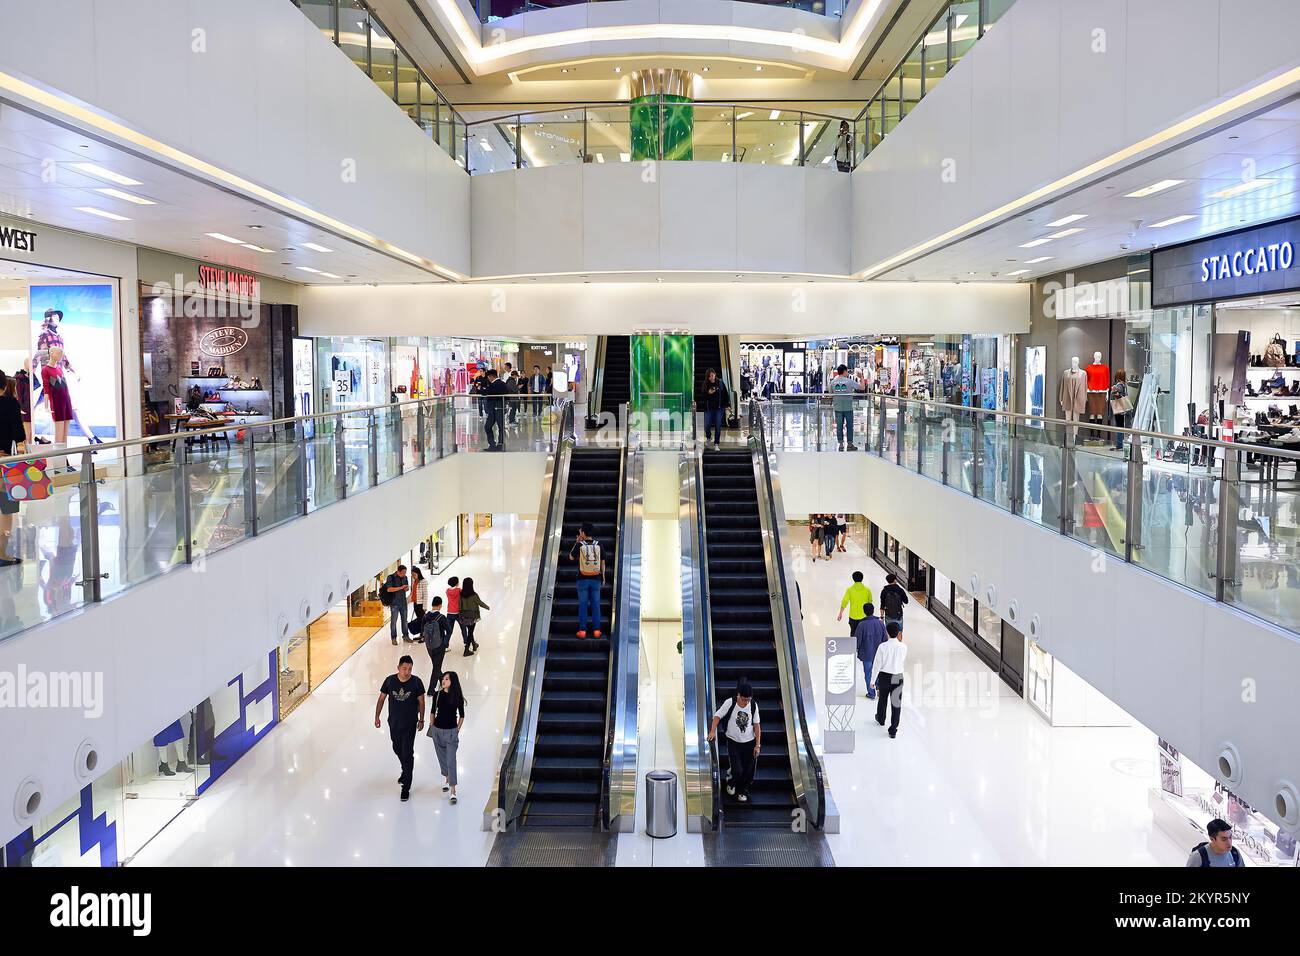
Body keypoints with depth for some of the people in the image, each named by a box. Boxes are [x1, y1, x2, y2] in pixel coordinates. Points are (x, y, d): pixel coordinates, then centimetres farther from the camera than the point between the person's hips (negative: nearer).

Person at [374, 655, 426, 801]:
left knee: (407, 754, -3)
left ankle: (406, 787, 4)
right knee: (397, 749, 22)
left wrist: (421, 720, 1)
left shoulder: (416, 682, -14)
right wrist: (377, 717, 1)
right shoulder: (390, 680, -10)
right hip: (394, 723, 3)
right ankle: (406, 771, 49)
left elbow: (421, 702, -3)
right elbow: (381, 699, 1)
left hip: (410, 725, -3)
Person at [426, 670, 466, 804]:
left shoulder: (458, 697, -9)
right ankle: (446, 778, 41)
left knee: (451, 760, -8)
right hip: (437, 730, 3)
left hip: (451, 732, -3)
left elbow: (462, 715, 2)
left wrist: (457, 729, 0)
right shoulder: (437, 694, -3)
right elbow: (433, 711, 9)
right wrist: (431, 726, 7)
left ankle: (453, 791, -9)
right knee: (441, 757, 17)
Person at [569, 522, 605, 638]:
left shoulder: (580, 545, -6)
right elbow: (602, 562, 5)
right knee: (595, 604, 5)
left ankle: (582, 630, 1)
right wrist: (603, 577, 13)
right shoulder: (598, 545, 1)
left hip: (583, 578, -1)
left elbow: (571, 557, 9)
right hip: (596, 579, 2)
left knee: (583, 604, 3)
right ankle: (596, 629, 3)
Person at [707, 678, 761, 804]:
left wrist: (757, 745, -4)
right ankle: (731, 783, 26)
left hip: (749, 742, 2)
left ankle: (742, 791, 34)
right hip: (733, 741, -2)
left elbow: (756, 725, -2)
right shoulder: (730, 703, -16)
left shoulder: (753, 705, -8)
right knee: (737, 770, -10)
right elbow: (717, 716, -9)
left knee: (749, 770, 7)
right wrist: (713, 731, -24)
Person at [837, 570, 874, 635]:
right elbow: (870, 602, 9)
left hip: (853, 616, 1)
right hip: (864, 616, 0)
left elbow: (844, 602, -10)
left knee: (853, 633, 17)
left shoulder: (850, 589, -6)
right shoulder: (867, 589, -3)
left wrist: (840, 613, -4)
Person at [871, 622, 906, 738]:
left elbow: (877, 664, -10)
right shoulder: (903, 646, -11)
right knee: (896, 703, 4)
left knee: (882, 698, 24)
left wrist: (872, 680, -1)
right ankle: (893, 730, 4)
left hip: (884, 676, 1)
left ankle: (881, 719, 47)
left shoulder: (882, 646, -13)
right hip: (897, 678, -1)